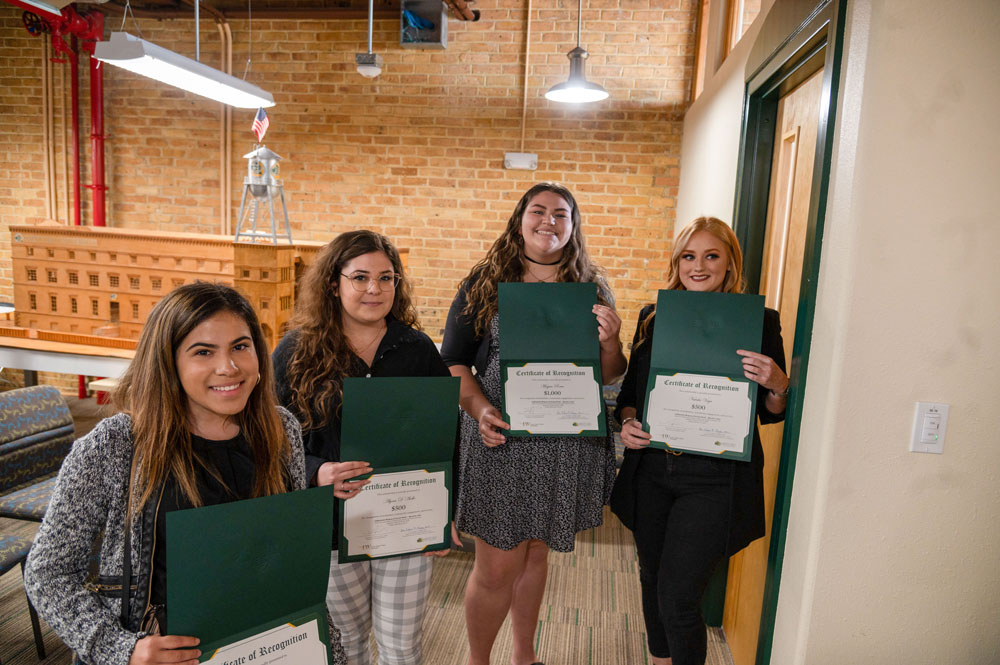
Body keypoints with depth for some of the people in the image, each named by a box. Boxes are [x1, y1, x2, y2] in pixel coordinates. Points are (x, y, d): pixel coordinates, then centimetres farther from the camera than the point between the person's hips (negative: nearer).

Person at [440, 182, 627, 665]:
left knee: (535, 554, 18)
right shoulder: (485, 284, 1)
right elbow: (453, 362, -1)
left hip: (567, 445, 3)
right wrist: (480, 409, -17)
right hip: (499, 441, -2)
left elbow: (610, 375, 7)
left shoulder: (591, 288, 7)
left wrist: (610, 342, -14)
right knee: (497, 566, 3)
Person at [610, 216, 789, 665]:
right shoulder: (653, 318, 5)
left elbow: (773, 414, 0)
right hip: (651, 471, 4)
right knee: (652, 581, 19)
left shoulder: (759, 321, -4)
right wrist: (627, 422, -6)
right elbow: (630, 388, 14)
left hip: (713, 480, -4)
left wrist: (776, 385, -20)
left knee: (678, 598, -4)